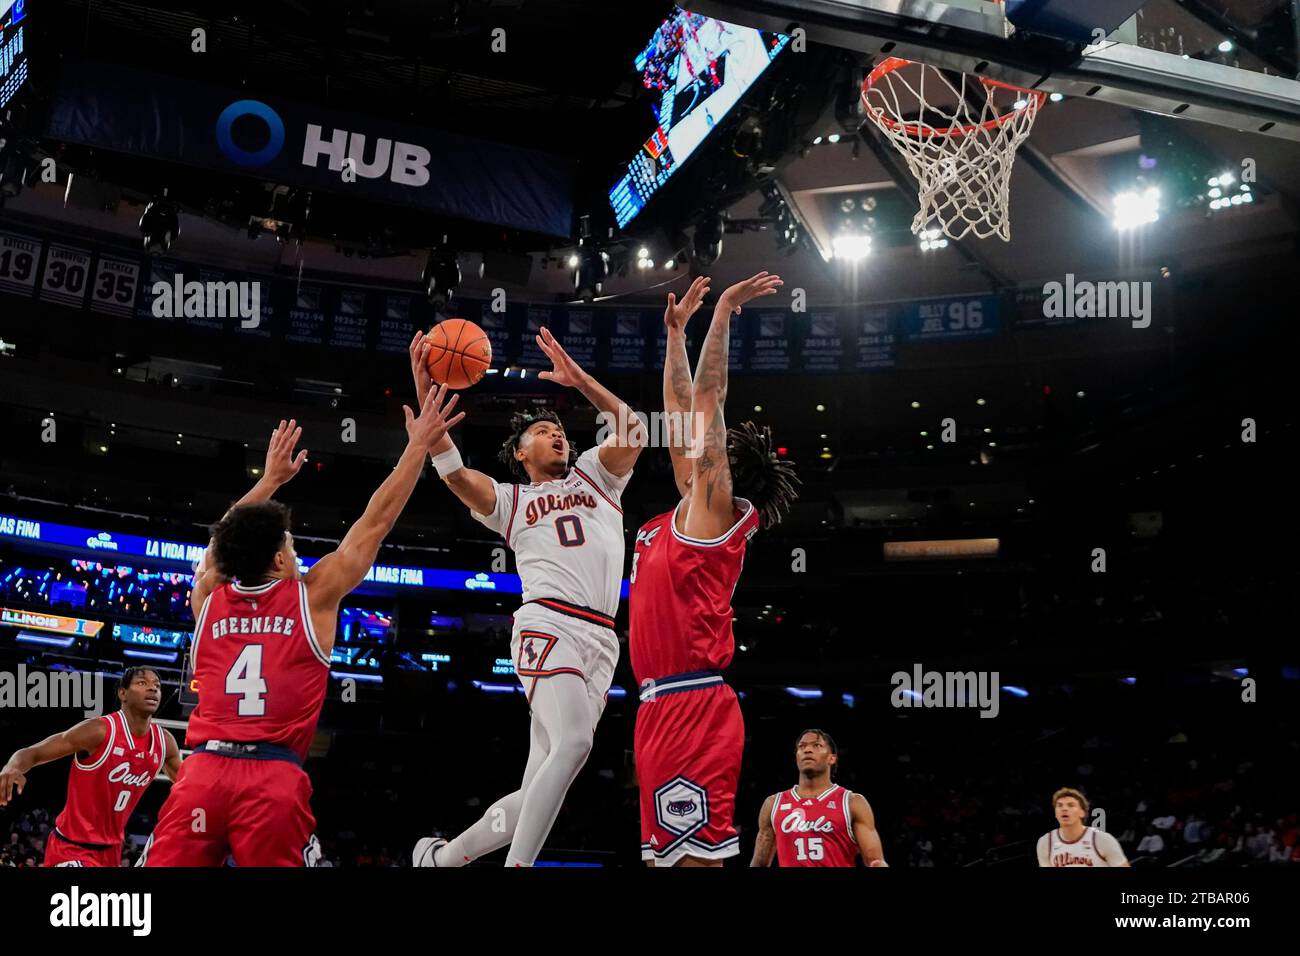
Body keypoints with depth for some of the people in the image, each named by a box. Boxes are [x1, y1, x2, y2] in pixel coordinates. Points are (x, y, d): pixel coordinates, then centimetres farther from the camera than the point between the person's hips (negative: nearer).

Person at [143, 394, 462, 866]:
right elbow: (376, 520, 12)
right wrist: (419, 445, 20)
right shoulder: (313, 597, 5)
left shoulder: (208, 597, 13)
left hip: (202, 771, 3)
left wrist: (271, 478, 45)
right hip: (275, 777, -3)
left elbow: (226, 537, 35)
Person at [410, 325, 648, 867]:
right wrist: (426, 396, -9)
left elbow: (633, 434, 6)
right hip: (549, 624, -3)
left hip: (601, 639, 4)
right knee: (572, 742, -30)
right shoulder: (509, 500, 18)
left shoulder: (594, 475, 25)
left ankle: (442, 856, 19)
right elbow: (453, 473, 1)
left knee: (537, 791, 2)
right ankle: (517, 866, -28)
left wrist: (579, 379, -4)